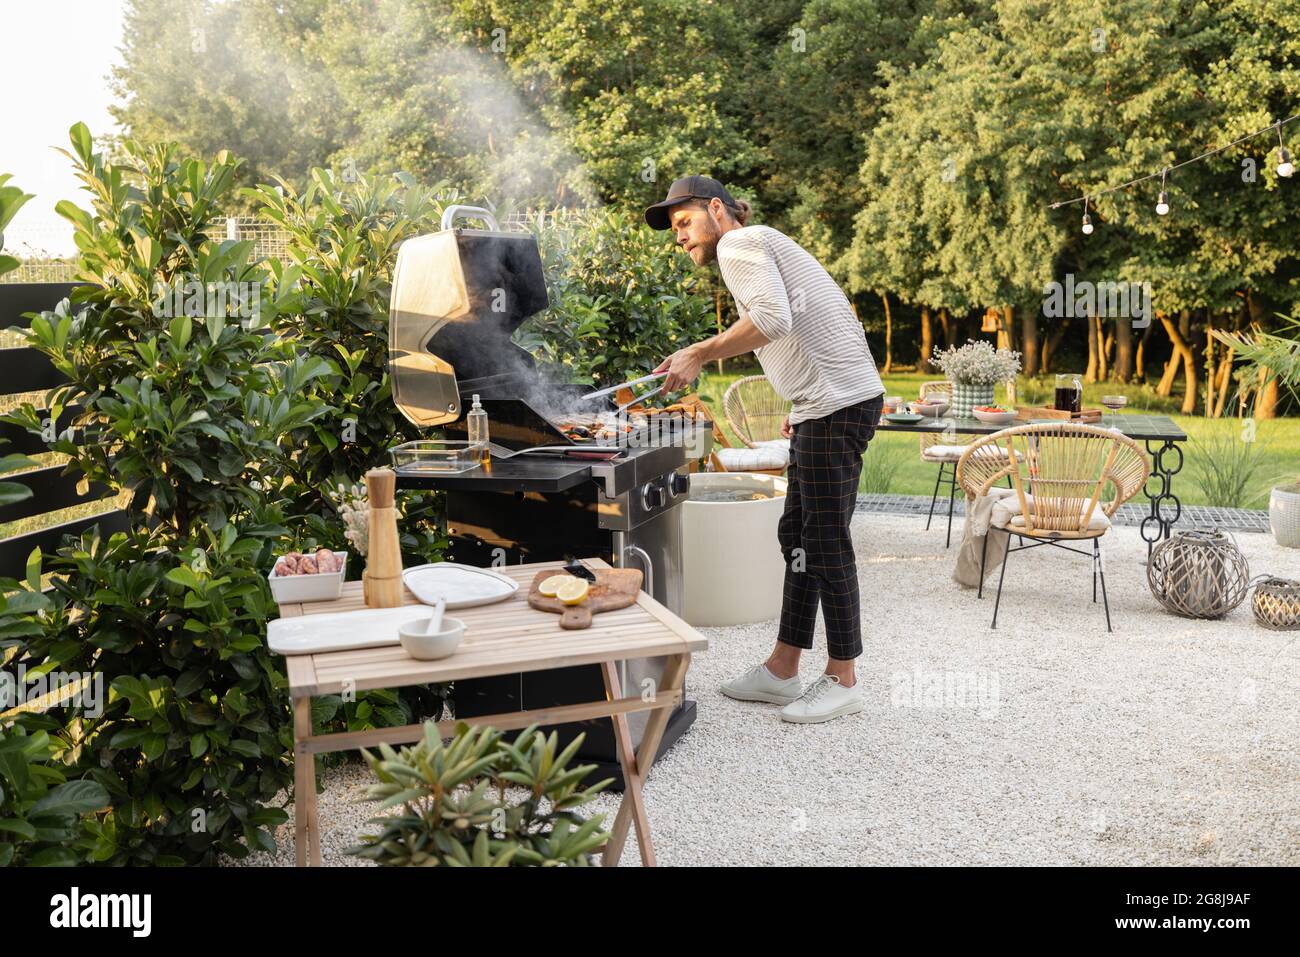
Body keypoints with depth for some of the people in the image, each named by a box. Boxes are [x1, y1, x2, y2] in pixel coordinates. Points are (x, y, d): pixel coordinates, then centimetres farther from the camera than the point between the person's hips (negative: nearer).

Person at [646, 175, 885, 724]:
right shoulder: (765, 248, 26)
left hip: (837, 405, -11)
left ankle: (842, 681, 5)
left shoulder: (738, 243, -5)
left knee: (825, 543, -5)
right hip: (828, 405, 11)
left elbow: (772, 318, -23)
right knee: (797, 536, 12)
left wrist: (699, 354, -16)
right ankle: (782, 670, 19)